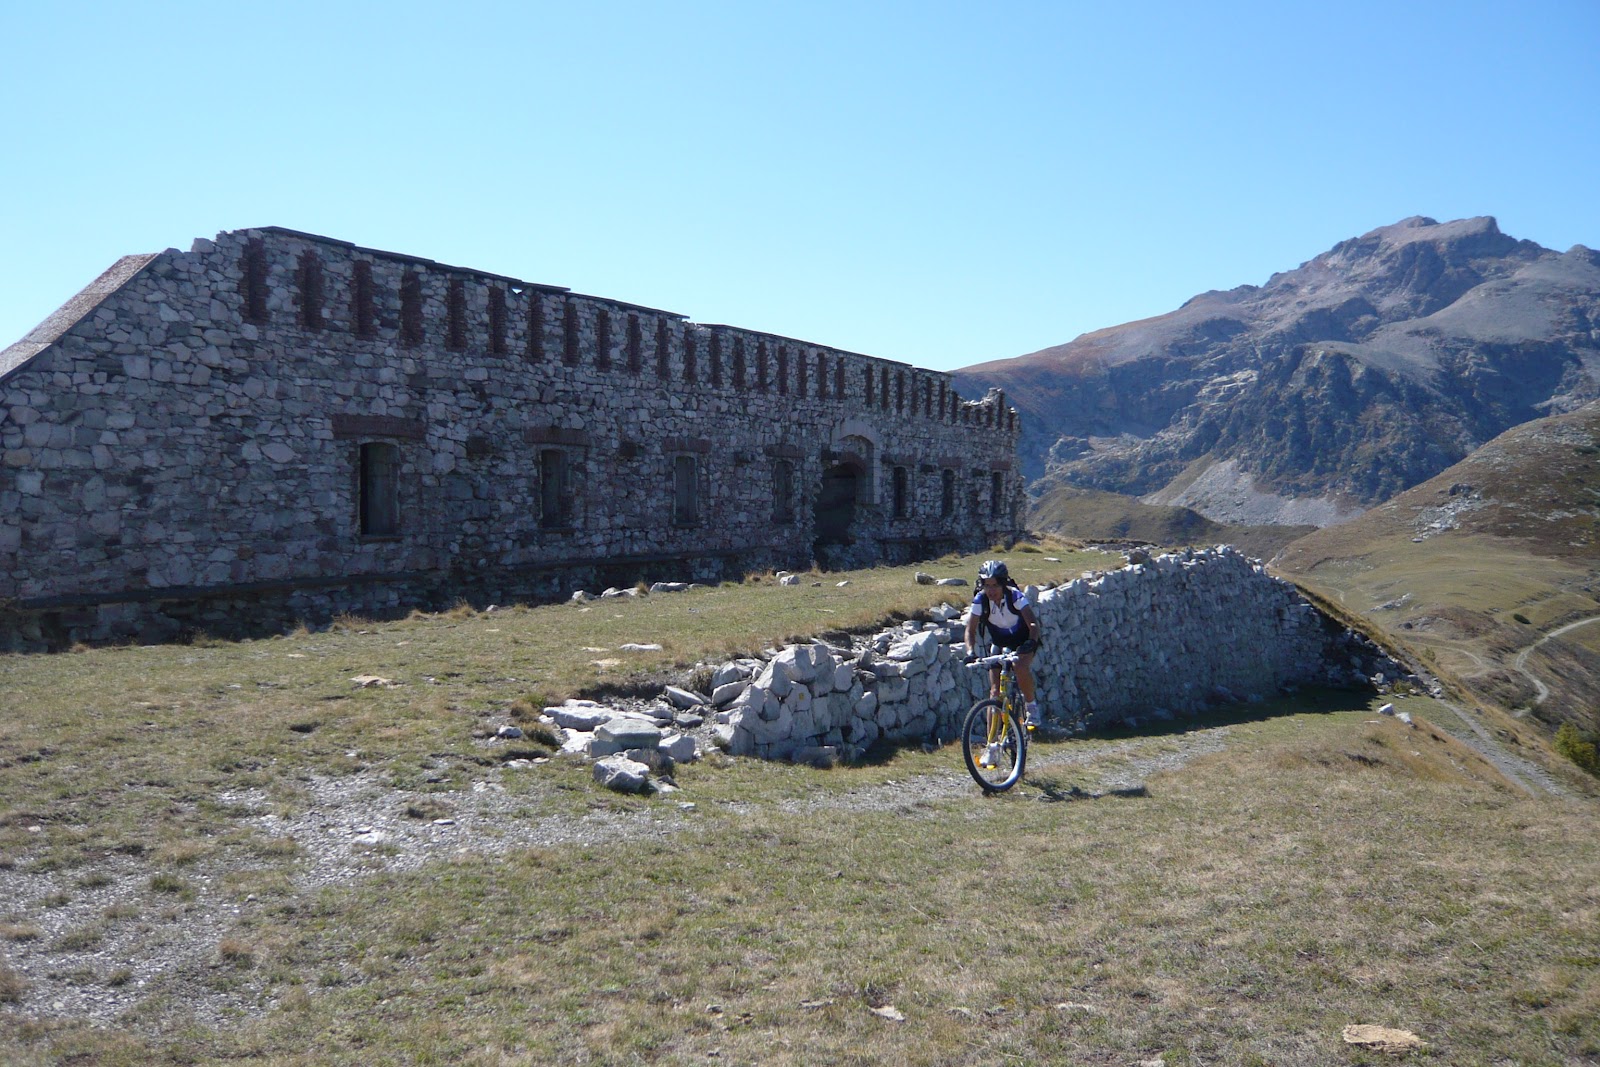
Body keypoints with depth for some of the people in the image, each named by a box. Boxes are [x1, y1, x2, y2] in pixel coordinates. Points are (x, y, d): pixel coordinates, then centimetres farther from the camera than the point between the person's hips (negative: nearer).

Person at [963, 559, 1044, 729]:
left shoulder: (1015, 596, -28)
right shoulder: (980, 600, -21)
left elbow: (1032, 622, -36)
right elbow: (971, 629, -23)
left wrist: (1032, 641, -55)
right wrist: (970, 651, -41)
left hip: (1022, 639, -3)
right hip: (999, 642, 3)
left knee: (1021, 667, -33)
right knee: (995, 690, -7)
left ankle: (1032, 706, -7)